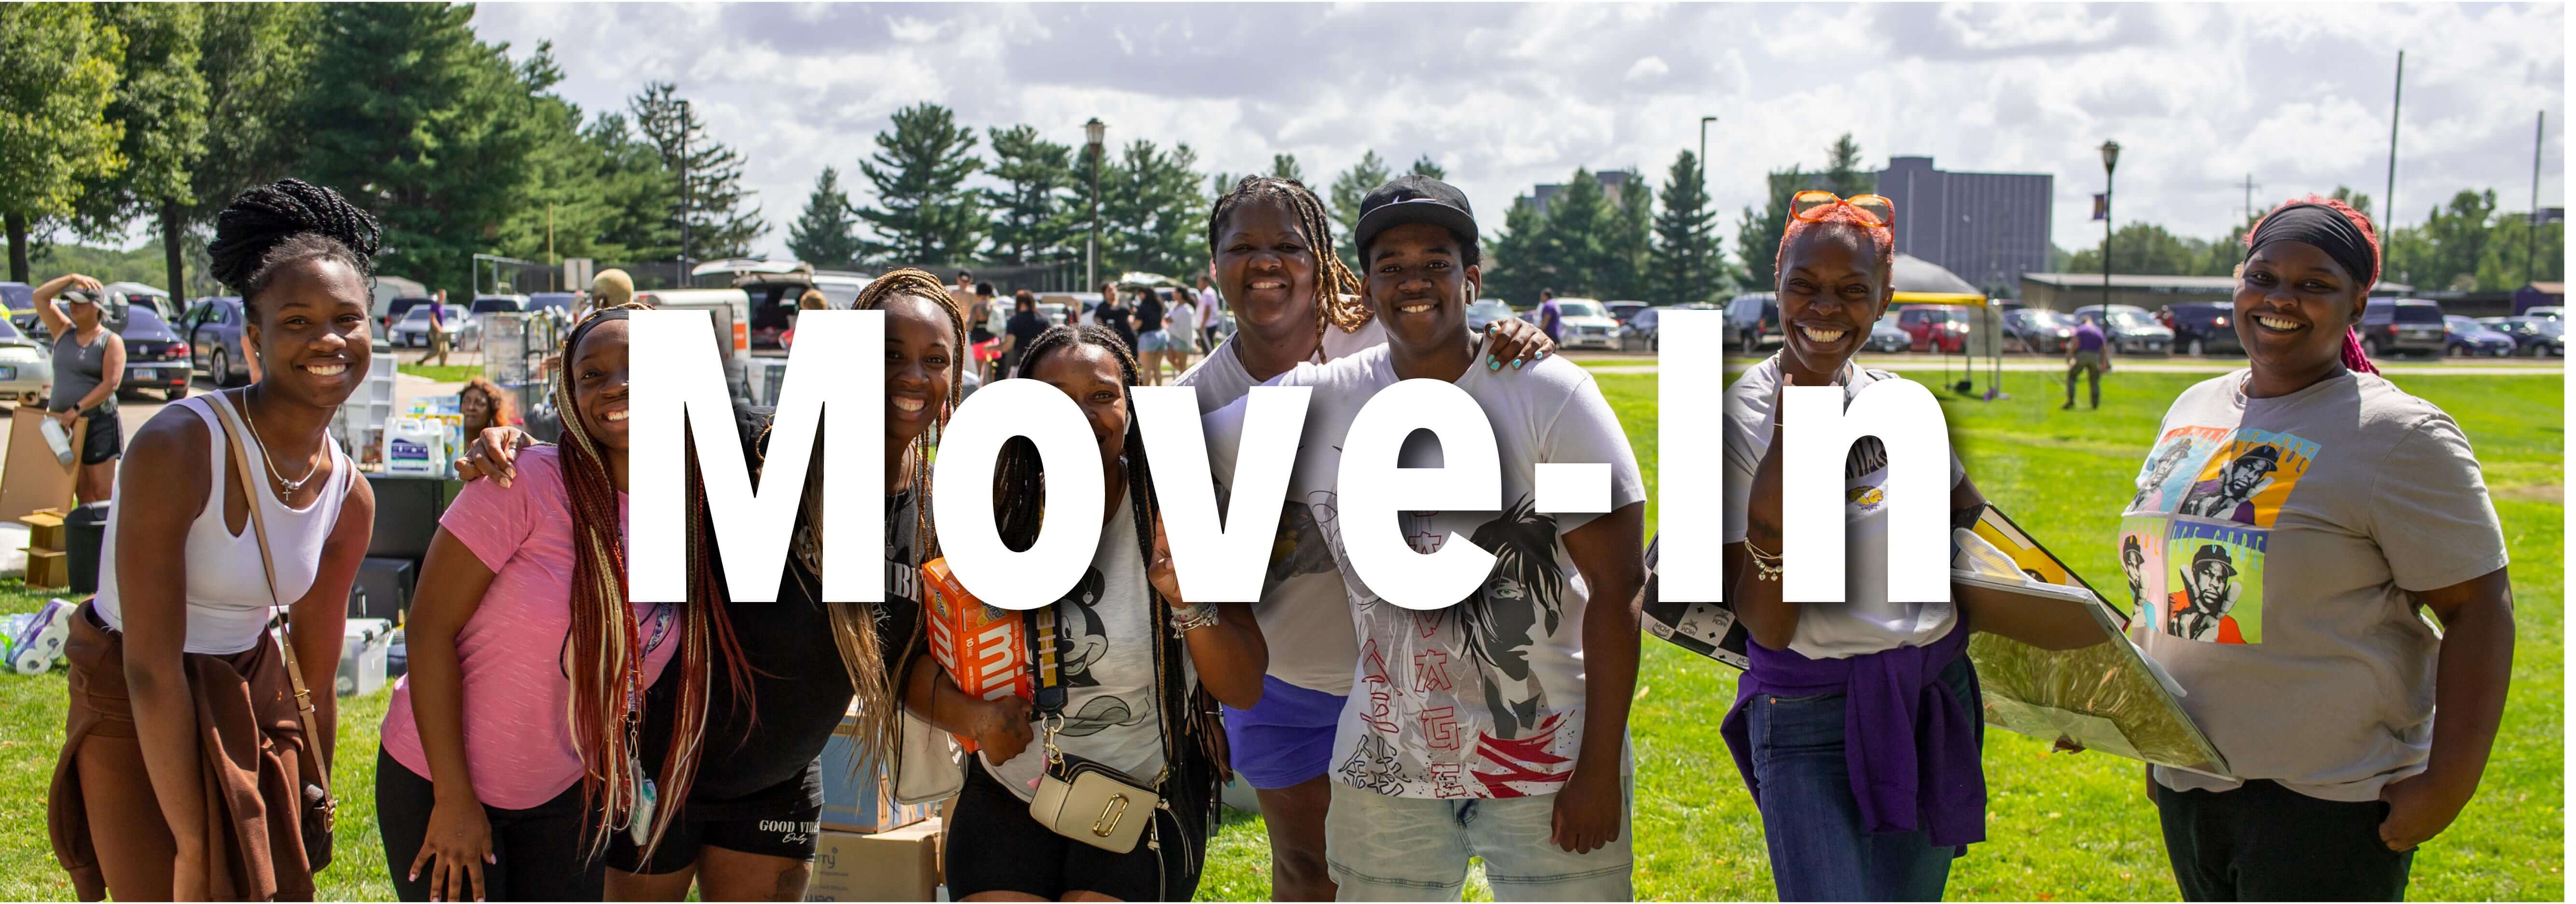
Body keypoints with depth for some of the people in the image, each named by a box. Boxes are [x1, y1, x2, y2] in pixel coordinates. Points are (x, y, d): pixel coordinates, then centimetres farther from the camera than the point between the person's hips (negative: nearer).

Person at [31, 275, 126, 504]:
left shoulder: (111, 341, -3)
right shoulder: (64, 332, 14)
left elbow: (111, 383, -13)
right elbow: (40, 296, 11)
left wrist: (77, 409, -20)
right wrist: (72, 278, 1)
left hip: (98, 424, -5)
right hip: (62, 425, 6)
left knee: (102, 492, -8)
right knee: (81, 492, 3)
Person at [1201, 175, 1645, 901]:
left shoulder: (1551, 396, -8)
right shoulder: (1316, 400, 0)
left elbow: (1617, 589, -10)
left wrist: (1600, 773, -12)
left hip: (1548, 760, -3)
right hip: (1385, 766, 3)